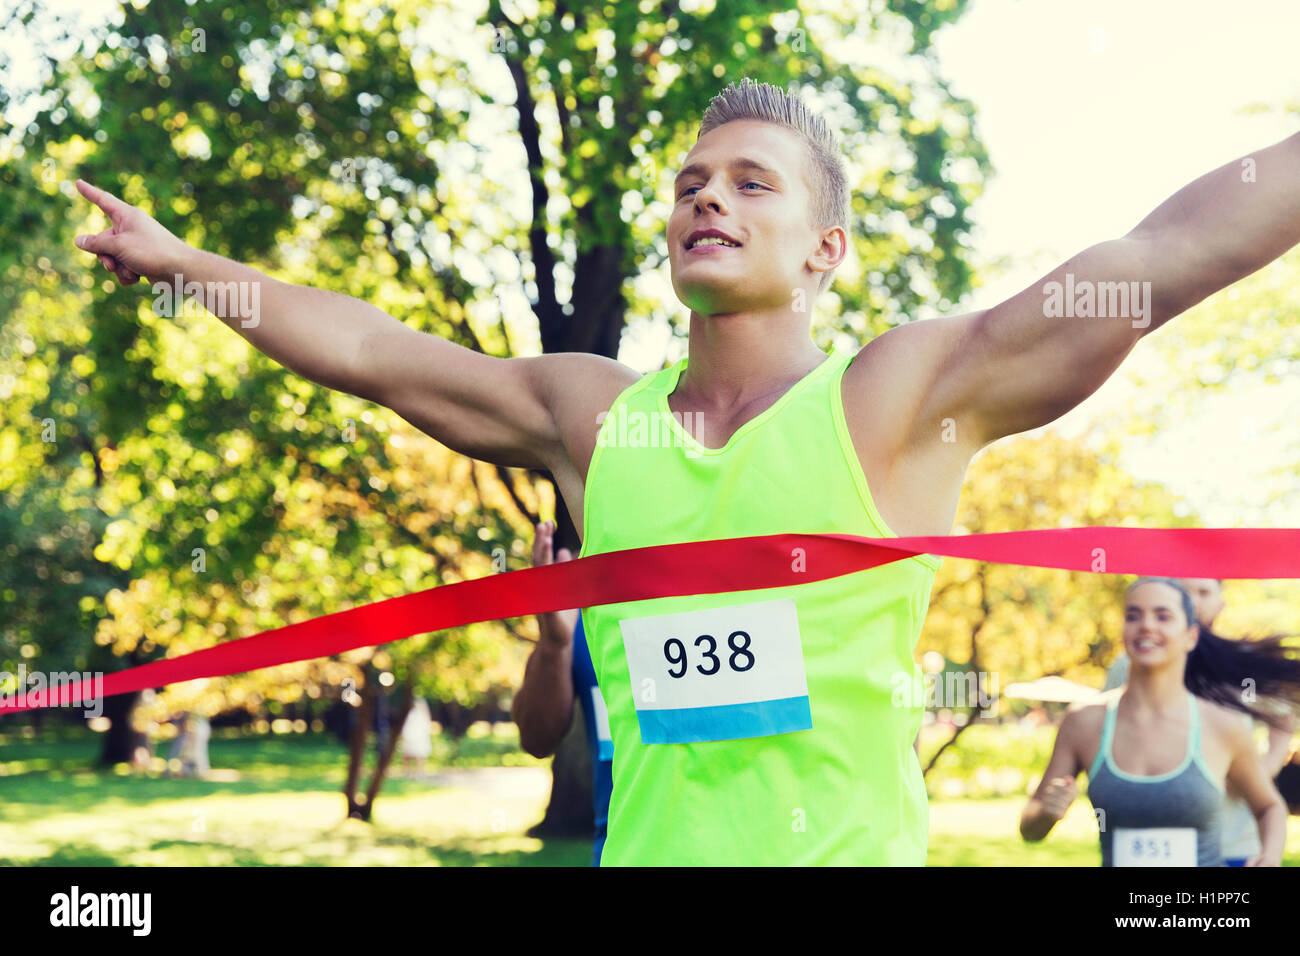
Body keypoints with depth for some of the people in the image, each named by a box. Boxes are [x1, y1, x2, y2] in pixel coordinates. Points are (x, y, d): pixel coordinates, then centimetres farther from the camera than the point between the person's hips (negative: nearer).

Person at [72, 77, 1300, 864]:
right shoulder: (589, 415, 9)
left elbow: (1171, 249, -11)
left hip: (847, 848, -4)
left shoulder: (899, 397, -5)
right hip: (640, 847, 4)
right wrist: (182, 265, 23)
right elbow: (364, 351, 18)